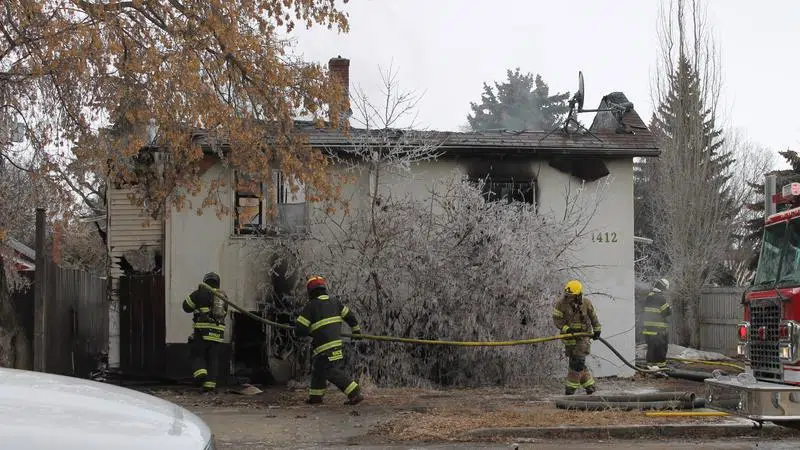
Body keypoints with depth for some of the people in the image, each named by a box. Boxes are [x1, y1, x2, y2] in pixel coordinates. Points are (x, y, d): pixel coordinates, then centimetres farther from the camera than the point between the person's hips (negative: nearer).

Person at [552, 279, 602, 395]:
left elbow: (593, 316, 9)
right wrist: (566, 329, -24)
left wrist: (597, 330, 14)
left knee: (577, 362, -12)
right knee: (575, 363, 2)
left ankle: (571, 386, -4)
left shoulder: (586, 303, -7)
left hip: (583, 335, -2)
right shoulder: (561, 304, -10)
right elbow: (557, 319, -10)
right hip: (569, 337, 2)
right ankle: (590, 385, 15)